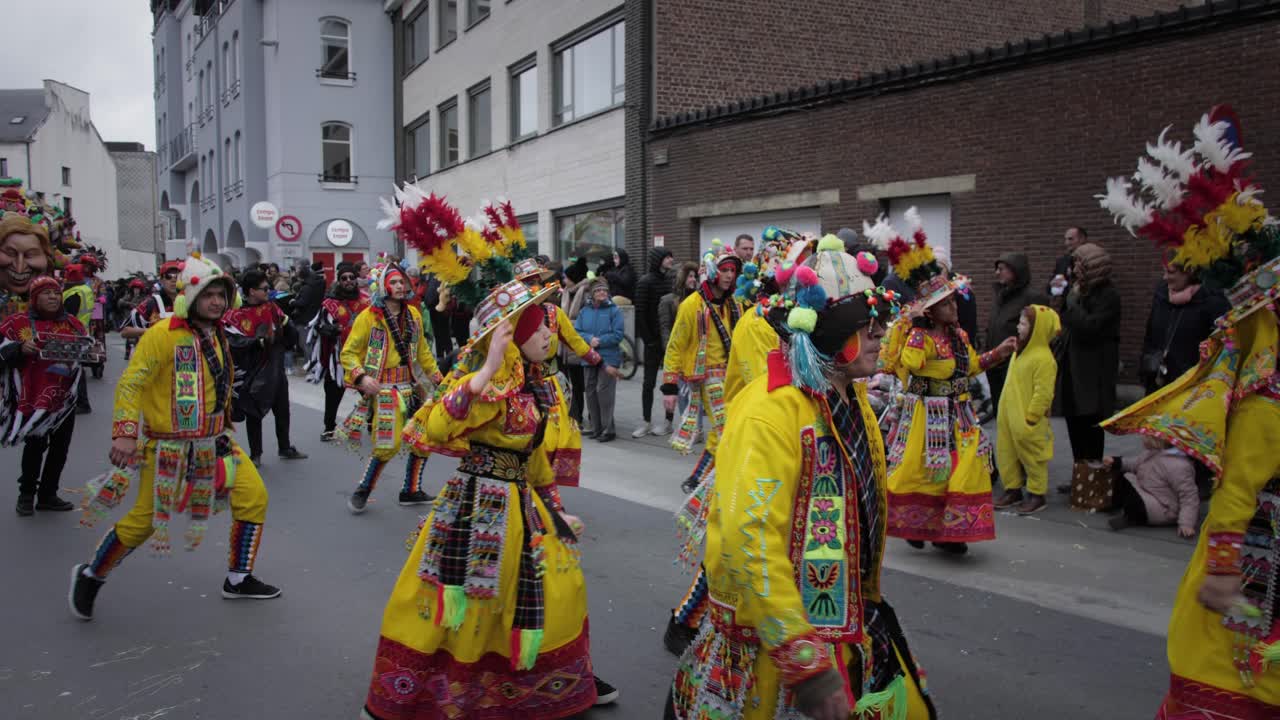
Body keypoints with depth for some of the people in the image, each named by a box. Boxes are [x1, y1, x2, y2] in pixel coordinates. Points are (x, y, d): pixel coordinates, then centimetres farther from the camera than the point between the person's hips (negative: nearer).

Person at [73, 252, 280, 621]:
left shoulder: (217, 335, 9)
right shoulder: (163, 335, -15)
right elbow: (130, 383, -17)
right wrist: (125, 433, -24)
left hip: (213, 443, 7)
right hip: (168, 447, -7)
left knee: (254, 497, 0)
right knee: (143, 521, -1)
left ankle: (238, 580, 16)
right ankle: (90, 576, 26)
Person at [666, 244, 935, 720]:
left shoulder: (851, 399, 5)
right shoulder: (770, 411, -24)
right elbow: (750, 544, -30)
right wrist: (807, 662, -29)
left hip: (851, 627, 9)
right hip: (773, 640, -9)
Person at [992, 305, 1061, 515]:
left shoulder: (1043, 358, -19)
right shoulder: (1020, 352, 11)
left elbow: (1043, 393, -21)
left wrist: (1030, 418, -19)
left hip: (1027, 423, -9)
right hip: (1008, 418, 9)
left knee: (1032, 458, 4)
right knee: (1006, 454, 14)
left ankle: (1037, 495, 15)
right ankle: (1013, 490, 27)